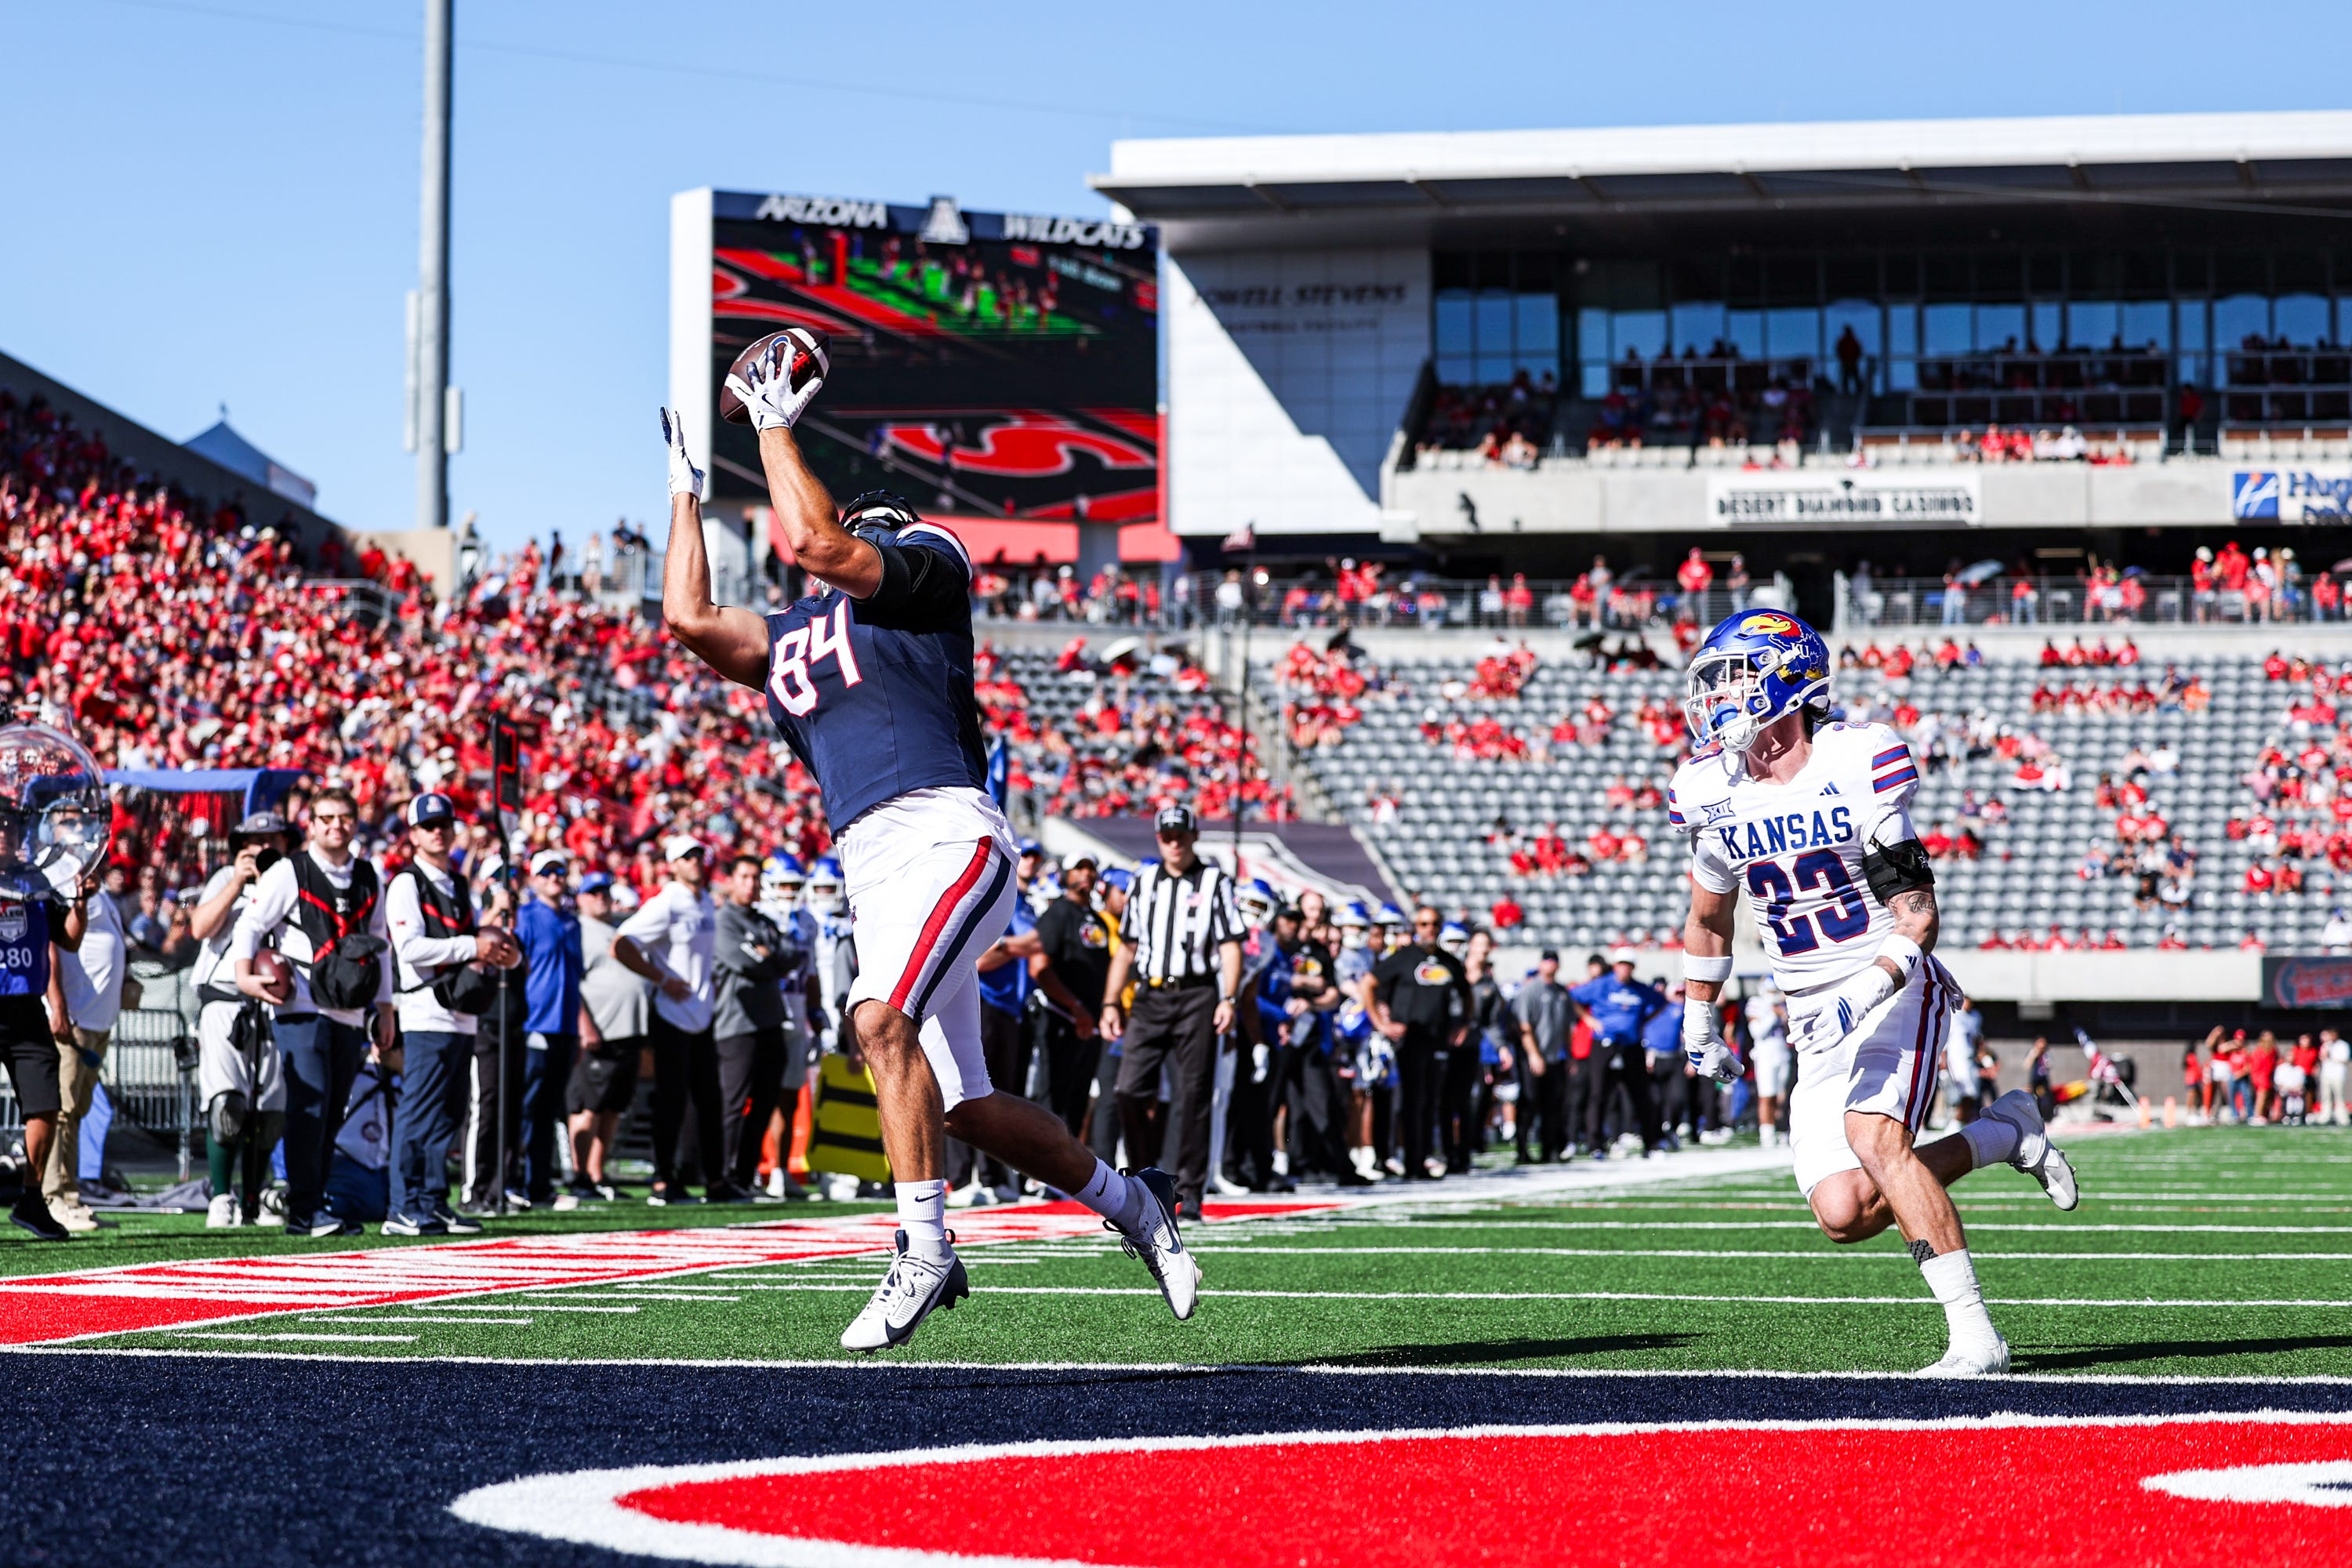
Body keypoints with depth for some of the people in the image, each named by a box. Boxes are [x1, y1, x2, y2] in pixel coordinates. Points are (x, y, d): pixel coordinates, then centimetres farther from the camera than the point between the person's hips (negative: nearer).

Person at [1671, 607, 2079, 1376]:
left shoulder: (1857, 767, -13)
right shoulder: (1714, 792, 2)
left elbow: (1916, 916, -15)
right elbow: (1709, 920, 21)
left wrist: (1867, 993, -30)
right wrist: (1698, 1022, 28)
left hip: (1894, 992, -5)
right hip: (1815, 1022, 5)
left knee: (1874, 1138, -29)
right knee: (1845, 1214, -8)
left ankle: (1974, 1335, -25)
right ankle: (2004, 1135, 15)